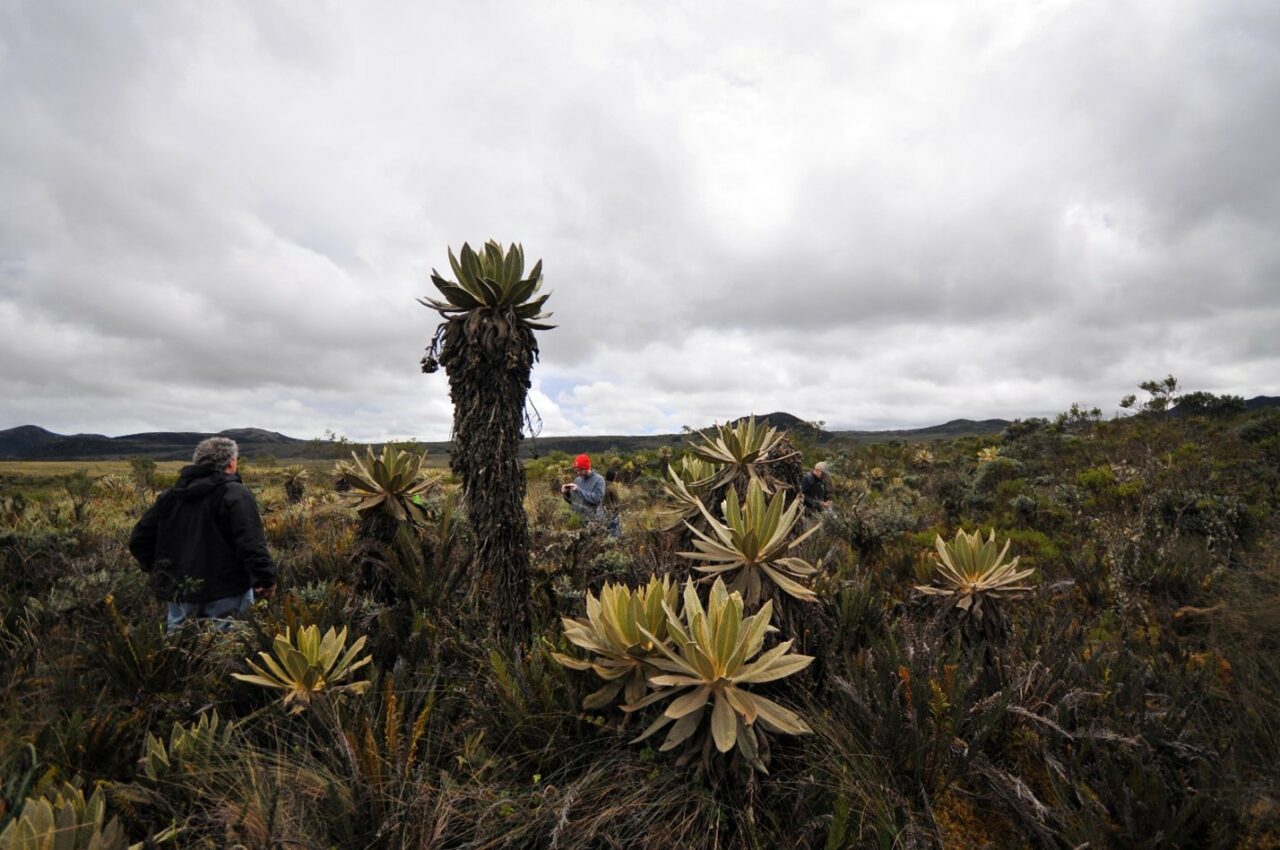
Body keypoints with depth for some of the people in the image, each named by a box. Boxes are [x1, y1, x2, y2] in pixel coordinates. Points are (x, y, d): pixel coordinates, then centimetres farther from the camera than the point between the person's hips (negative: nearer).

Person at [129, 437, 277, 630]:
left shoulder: (170, 495, 7)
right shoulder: (235, 494, -14)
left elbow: (139, 540, 12)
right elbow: (251, 544, -24)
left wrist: (158, 571, 23)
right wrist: (266, 578, -17)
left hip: (178, 590, 6)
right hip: (225, 593, -6)